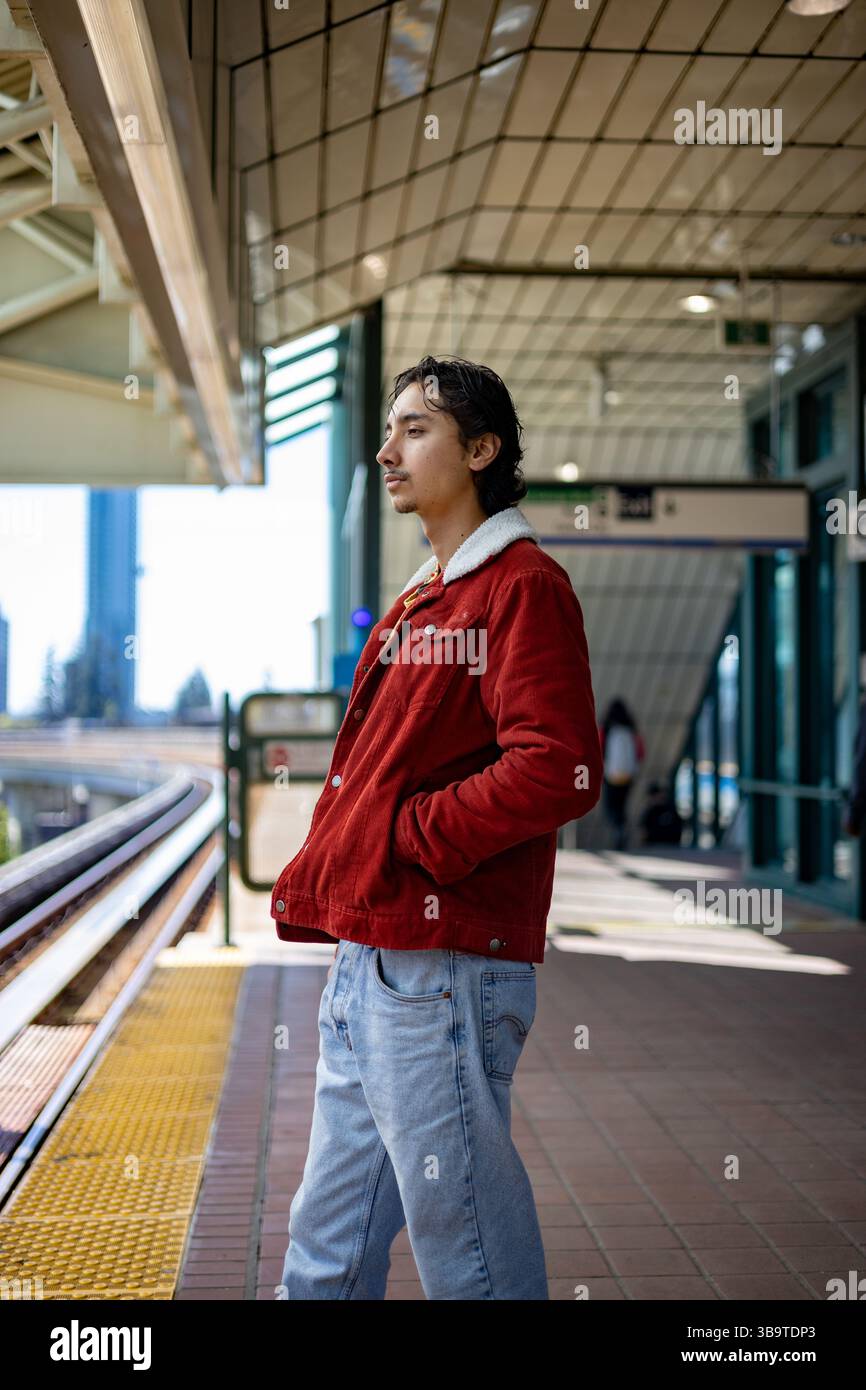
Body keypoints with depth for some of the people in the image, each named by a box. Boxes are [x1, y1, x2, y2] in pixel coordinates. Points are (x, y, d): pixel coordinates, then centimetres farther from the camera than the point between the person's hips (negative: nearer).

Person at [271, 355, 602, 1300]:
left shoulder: (522, 586, -8)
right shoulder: (415, 603, 21)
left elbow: (559, 772, -21)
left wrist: (405, 836, -14)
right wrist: (312, 878, 13)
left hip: (444, 969, -9)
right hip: (367, 960, 9)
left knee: (467, 1256, 2)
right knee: (329, 1248, 17)